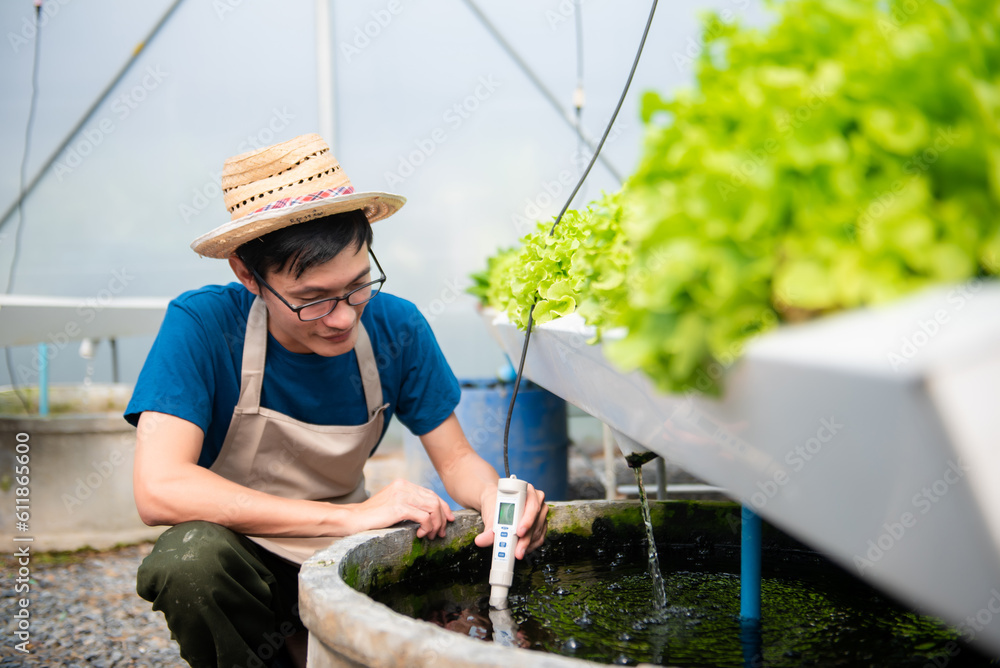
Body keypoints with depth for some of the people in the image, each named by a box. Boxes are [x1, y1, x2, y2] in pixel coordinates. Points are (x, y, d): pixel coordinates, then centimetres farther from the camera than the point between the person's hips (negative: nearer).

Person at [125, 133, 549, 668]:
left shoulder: (395, 328, -10)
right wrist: (350, 515, -35)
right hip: (245, 559, -3)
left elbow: (456, 458, -1)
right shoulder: (203, 327, -21)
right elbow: (159, 489, -31)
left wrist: (492, 495, -26)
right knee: (192, 555, -35)